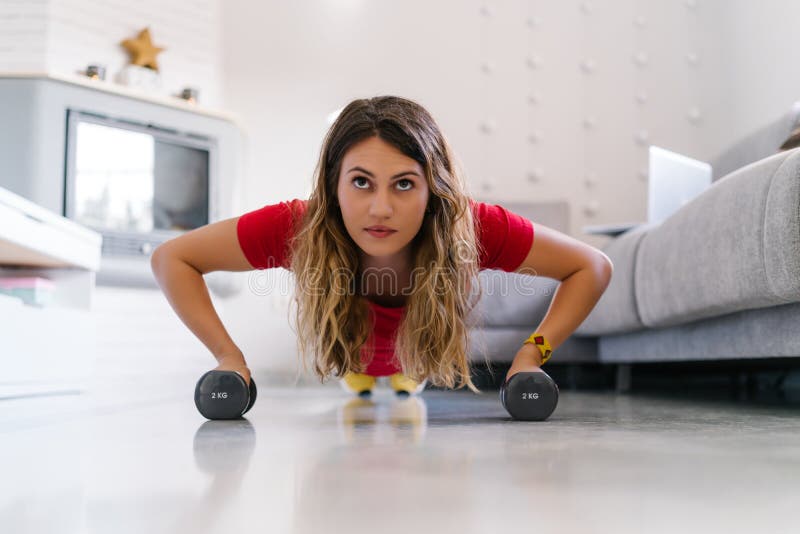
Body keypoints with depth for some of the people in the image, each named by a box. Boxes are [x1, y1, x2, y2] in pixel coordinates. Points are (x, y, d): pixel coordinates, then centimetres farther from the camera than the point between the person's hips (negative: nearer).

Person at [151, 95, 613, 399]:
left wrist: (532, 353, -38)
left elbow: (595, 268, -31)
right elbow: (171, 258, -31)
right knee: (356, 389, 33)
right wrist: (229, 356, -38)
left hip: (425, 352, 0)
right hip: (347, 356, 1)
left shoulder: (473, 229, -44)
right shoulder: (298, 228, -45)